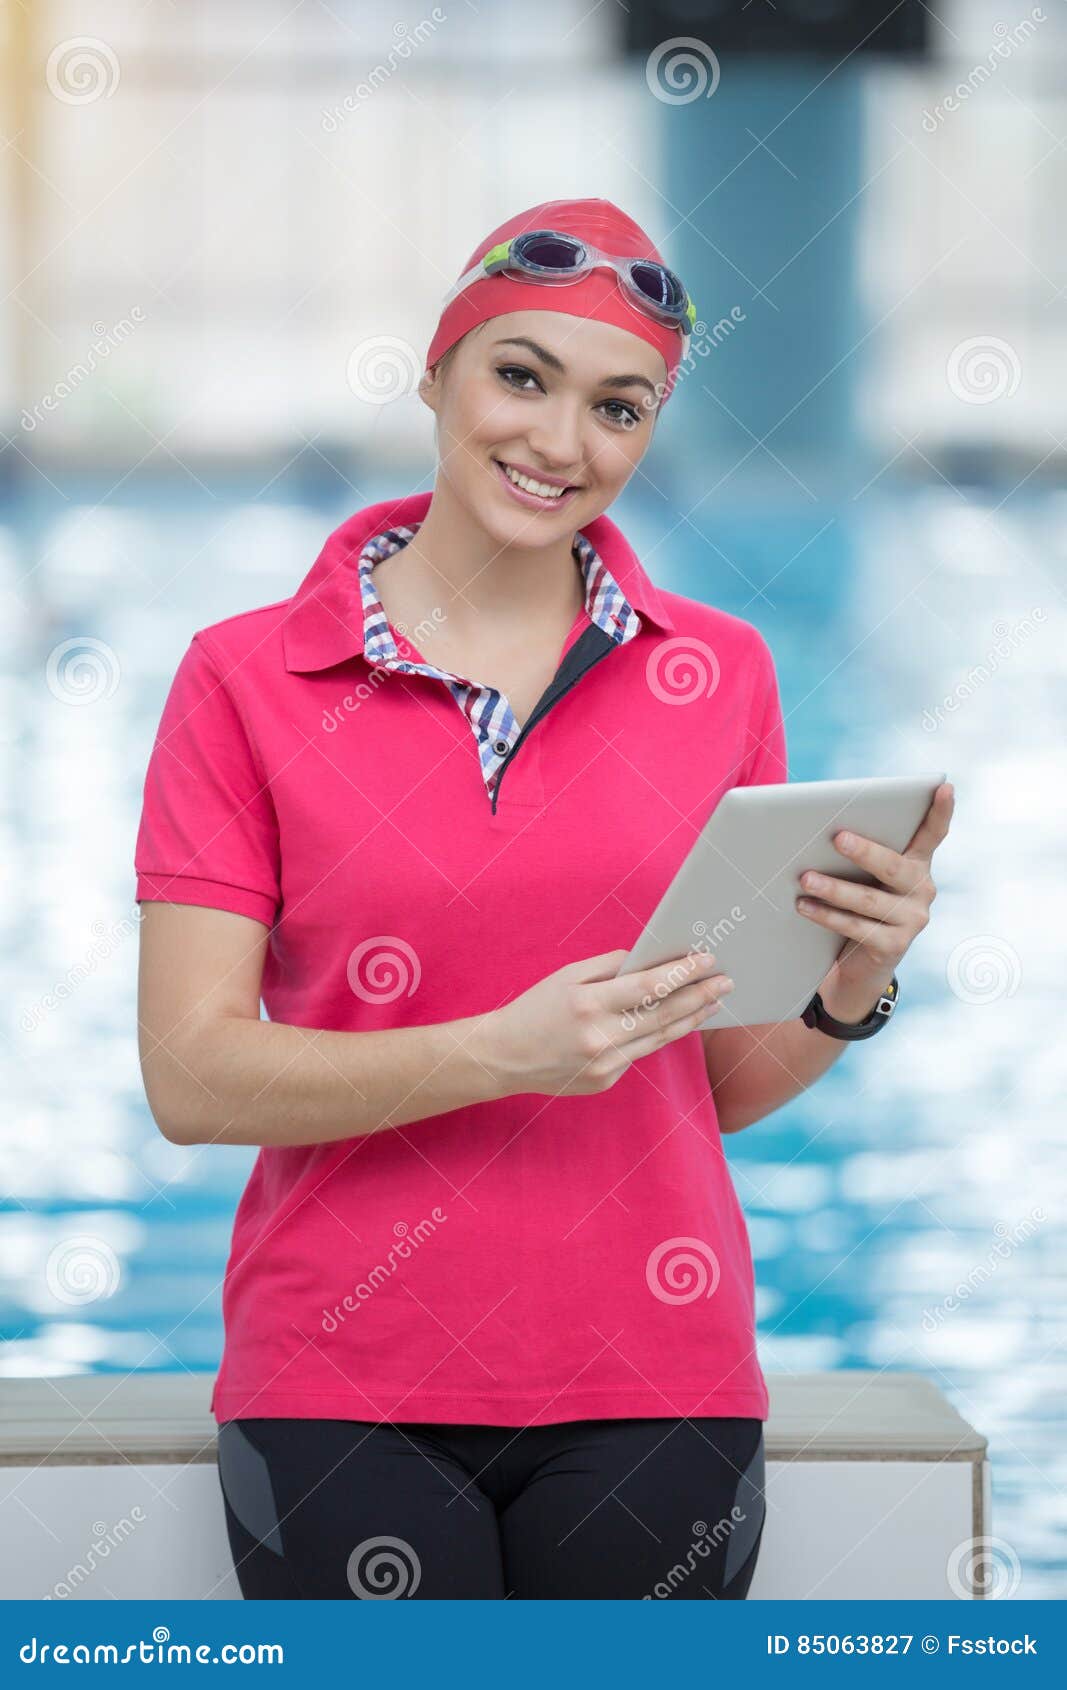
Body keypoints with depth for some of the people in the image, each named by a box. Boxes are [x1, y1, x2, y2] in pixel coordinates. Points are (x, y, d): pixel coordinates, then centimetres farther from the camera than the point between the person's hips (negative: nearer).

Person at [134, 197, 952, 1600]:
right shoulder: (246, 680, -1)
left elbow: (731, 1084, 9)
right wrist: (506, 1052, -20)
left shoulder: (718, 673, 5)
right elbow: (193, 1077, -9)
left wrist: (854, 984, -11)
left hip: (649, 1380, 2)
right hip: (342, 1397, -2)